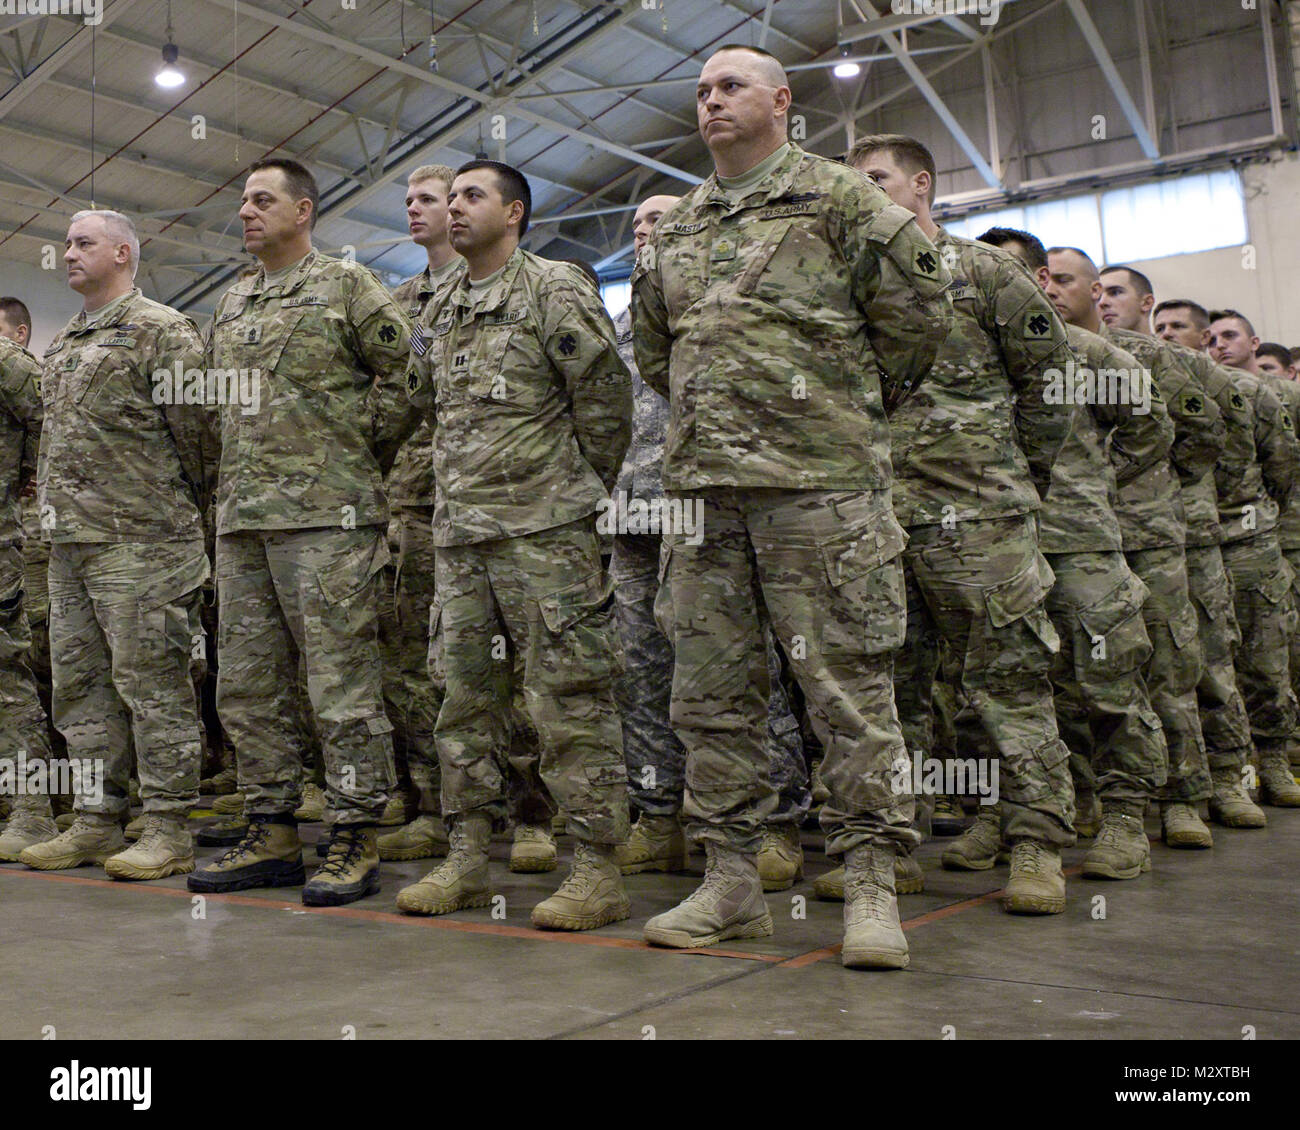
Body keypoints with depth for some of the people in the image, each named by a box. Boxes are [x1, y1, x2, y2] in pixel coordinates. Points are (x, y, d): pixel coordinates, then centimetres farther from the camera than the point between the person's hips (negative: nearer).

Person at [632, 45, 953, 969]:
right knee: (711, 687, 6)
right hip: (702, 481, 6)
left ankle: (871, 886, 3)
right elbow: (651, 349, 30)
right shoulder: (674, 230, 21)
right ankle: (731, 878, 15)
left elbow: (919, 312, 2)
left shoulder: (842, 199, 5)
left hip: (820, 480, -5)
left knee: (849, 683, -4)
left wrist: (852, 406, 9)